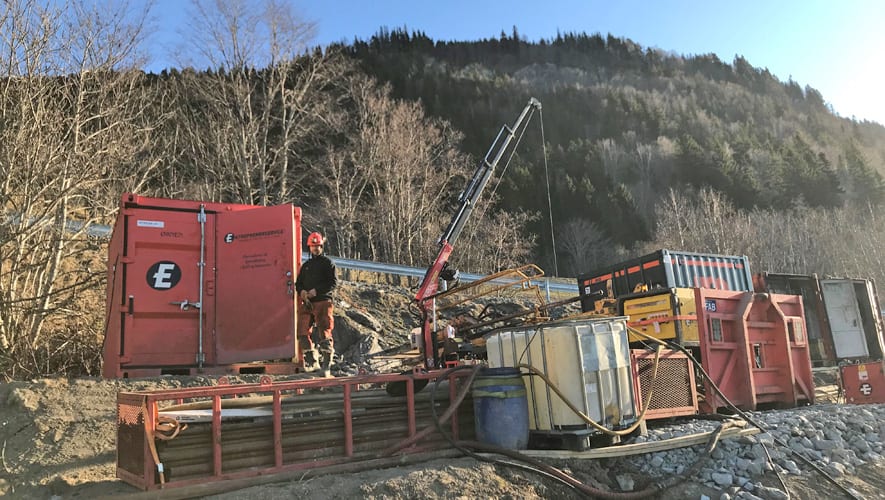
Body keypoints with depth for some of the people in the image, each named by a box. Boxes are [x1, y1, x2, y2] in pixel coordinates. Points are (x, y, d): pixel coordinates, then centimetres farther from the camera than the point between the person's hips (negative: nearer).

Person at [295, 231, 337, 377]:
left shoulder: (327, 263, 4)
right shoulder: (306, 265, 21)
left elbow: (333, 282, -6)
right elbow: (298, 283, 21)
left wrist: (316, 291, -16)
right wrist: (302, 291, -3)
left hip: (323, 301, -6)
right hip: (306, 303, 6)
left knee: (324, 333, -8)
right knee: (303, 332, 0)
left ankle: (326, 365, -6)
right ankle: (311, 363, 10)